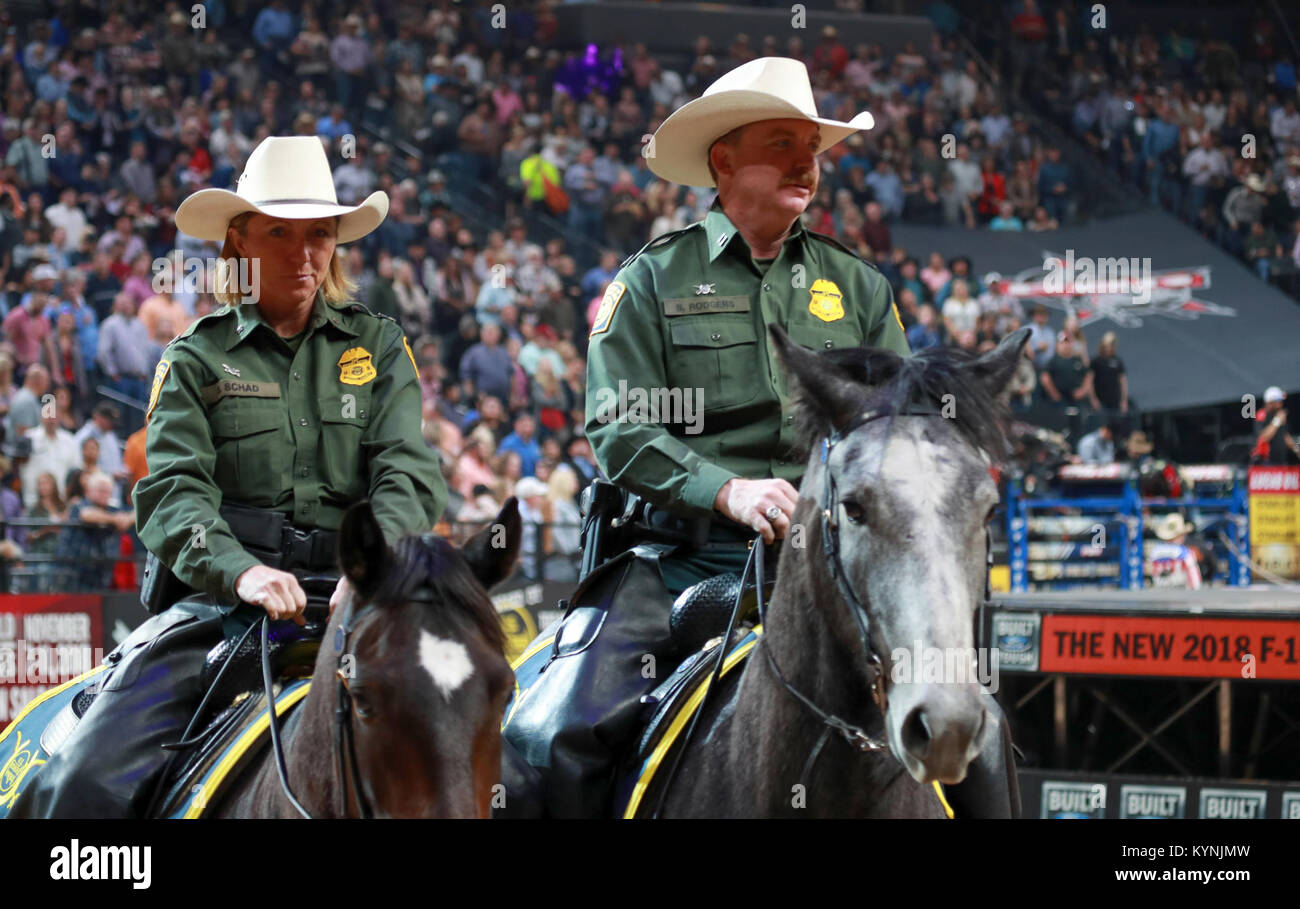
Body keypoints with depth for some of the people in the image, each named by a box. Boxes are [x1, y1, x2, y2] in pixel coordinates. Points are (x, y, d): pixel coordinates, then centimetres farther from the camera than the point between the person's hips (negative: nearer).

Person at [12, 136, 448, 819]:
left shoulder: (380, 346, 15)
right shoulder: (196, 358, 10)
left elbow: (407, 473, 2)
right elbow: (173, 489, -4)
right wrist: (240, 571, -25)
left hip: (352, 599, 1)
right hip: (220, 601, -1)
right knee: (87, 777, -20)